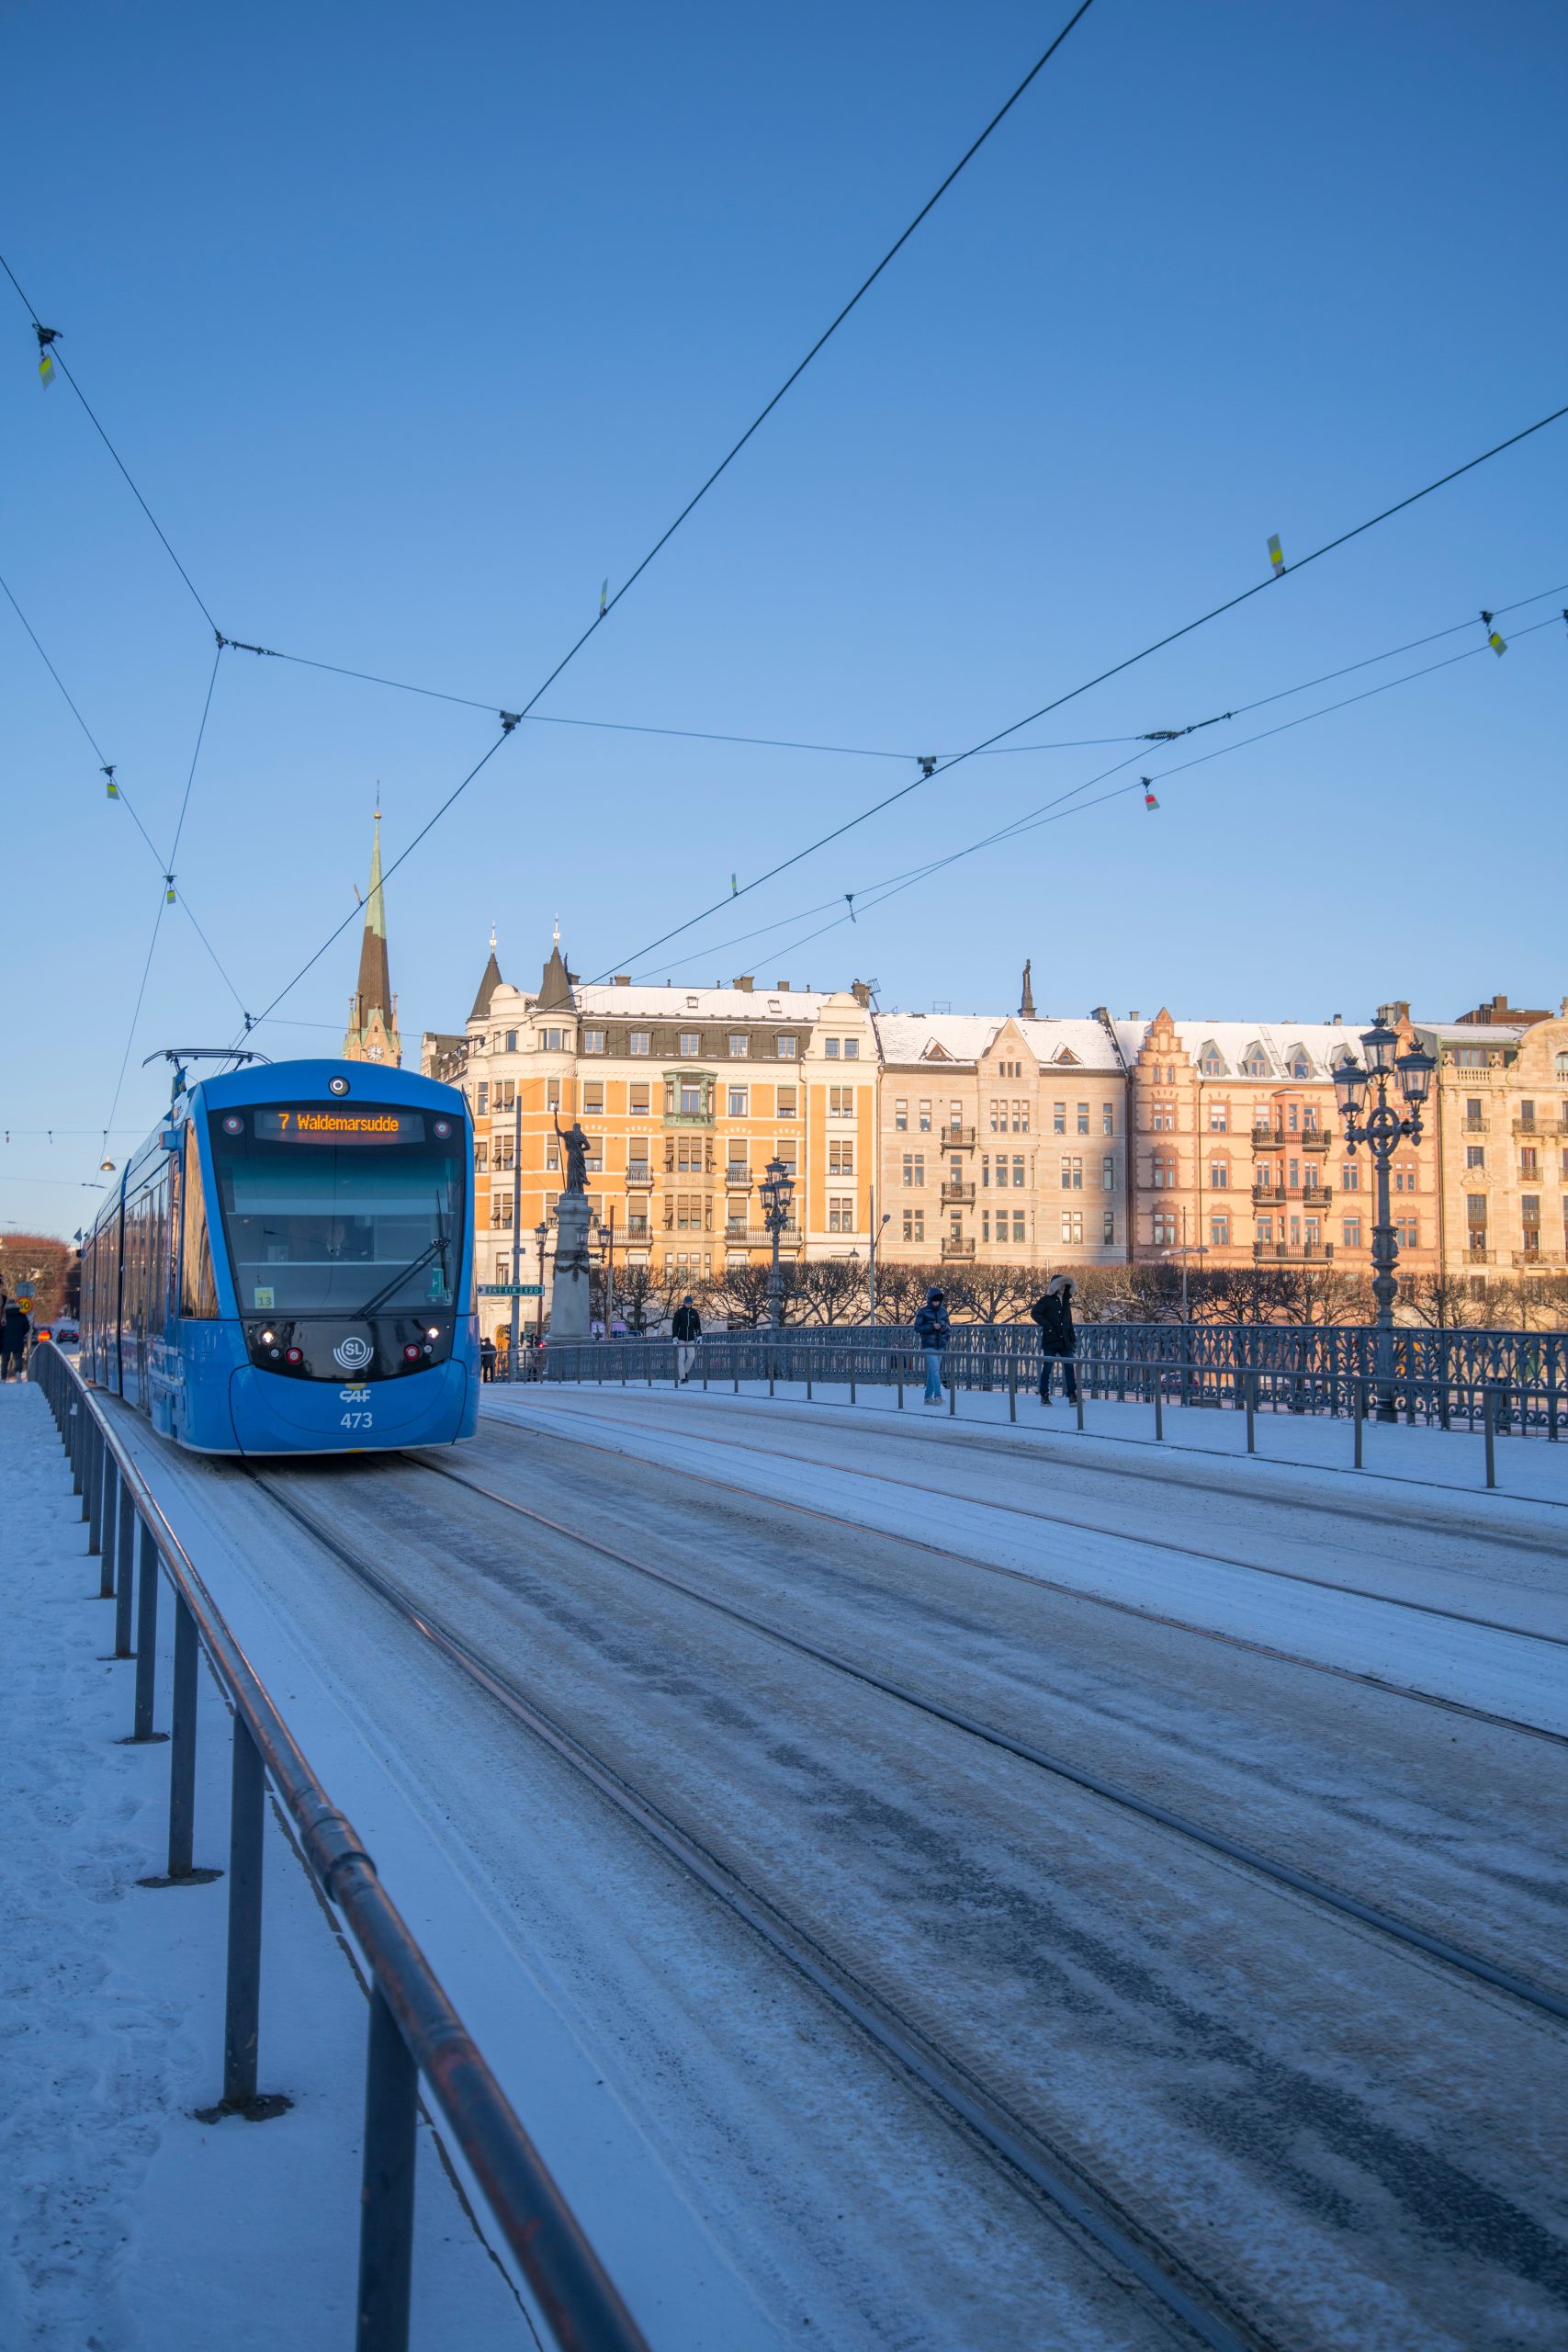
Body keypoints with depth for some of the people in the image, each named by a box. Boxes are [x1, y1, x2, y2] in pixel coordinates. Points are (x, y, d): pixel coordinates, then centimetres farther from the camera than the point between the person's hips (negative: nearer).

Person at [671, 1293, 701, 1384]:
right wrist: (674, 1338, -13)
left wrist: (699, 1337, 1)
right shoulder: (679, 1312, -5)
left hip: (691, 1339, 3)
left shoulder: (694, 1313, 4)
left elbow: (698, 1325, 8)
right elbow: (674, 1326, -7)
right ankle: (682, 1378, -2)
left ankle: (686, 1371, 20)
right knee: (681, 1358, -5)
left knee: (692, 1356, -5)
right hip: (681, 1339, -3)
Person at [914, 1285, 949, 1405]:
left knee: (932, 1372, 9)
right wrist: (932, 1326, -19)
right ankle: (938, 1396, -20)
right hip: (929, 1345, -5)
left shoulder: (943, 1311, 8)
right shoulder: (923, 1311, -7)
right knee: (935, 1370, -16)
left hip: (940, 1345, 5)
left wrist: (944, 1327, -7)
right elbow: (917, 1328, -8)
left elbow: (947, 1326, 17)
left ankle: (928, 1397, 15)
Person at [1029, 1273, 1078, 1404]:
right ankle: (1044, 1395, 9)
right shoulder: (1046, 1300, -3)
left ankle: (1072, 1394, -1)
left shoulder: (1066, 1301, 16)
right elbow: (1034, 1313, -14)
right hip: (1050, 1340, -5)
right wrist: (1047, 1325, -16)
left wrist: (1073, 1338, 16)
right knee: (1047, 1368, 0)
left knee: (1069, 1367, -4)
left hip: (1065, 1341, 5)